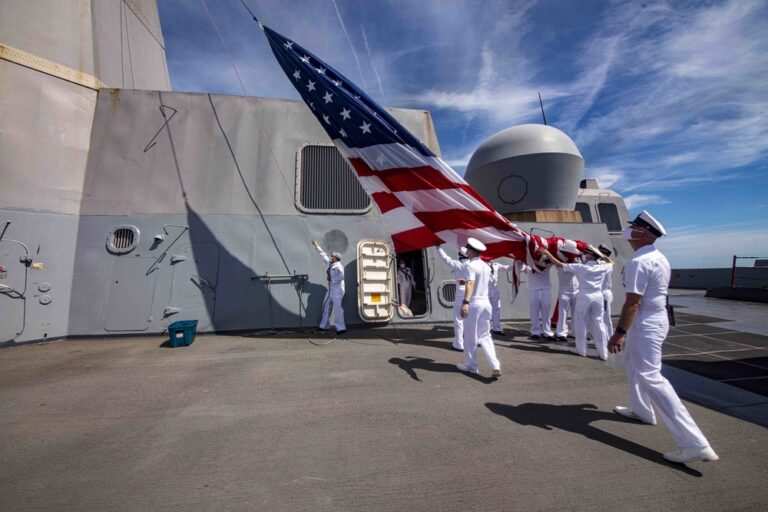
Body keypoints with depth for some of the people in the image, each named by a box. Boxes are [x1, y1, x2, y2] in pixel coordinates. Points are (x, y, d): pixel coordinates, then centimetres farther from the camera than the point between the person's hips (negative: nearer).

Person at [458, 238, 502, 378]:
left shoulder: (471, 265, -13)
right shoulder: (486, 266, 11)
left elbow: (470, 284, -29)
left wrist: (465, 302, -40)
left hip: (474, 303, -7)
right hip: (486, 302, 7)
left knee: (470, 336, 8)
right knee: (485, 336, 13)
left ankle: (471, 365, 20)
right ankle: (495, 366, 1)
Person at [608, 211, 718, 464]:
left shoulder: (638, 262, -22)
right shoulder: (660, 259, 9)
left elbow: (632, 301, -25)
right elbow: (651, 294, 15)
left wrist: (619, 332, -23)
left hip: (645, 324, -10)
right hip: (657, 319, 11)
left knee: (651, 378, -9)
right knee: (634, 366, 26)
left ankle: (695, 443, -7)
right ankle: (642, 410, 42)